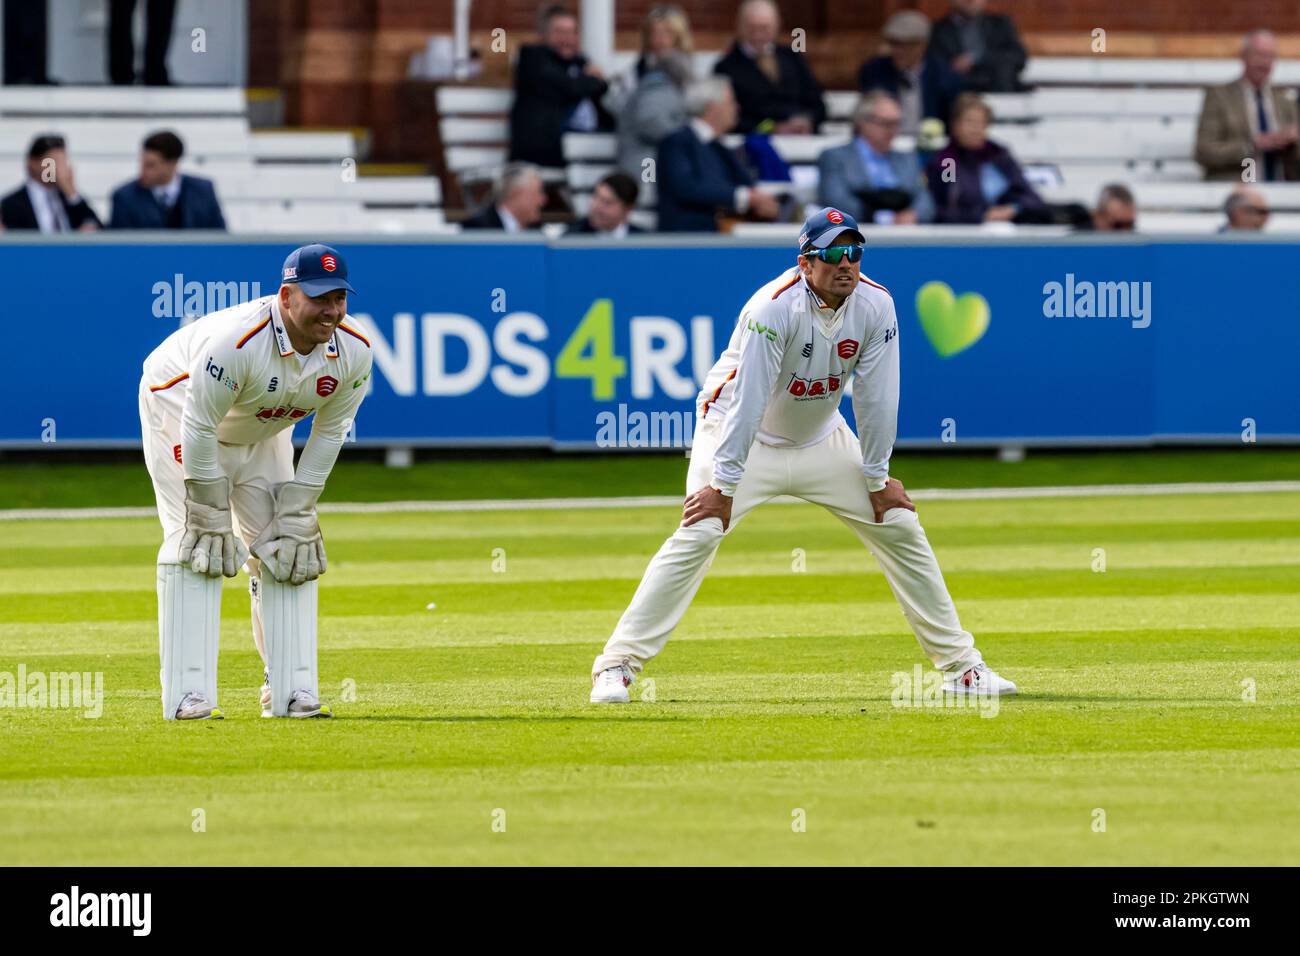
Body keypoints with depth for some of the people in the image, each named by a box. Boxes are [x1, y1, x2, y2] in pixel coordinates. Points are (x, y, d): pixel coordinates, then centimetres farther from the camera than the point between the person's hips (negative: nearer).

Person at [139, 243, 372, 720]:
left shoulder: (353, 351, -23)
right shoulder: (236, 341, -40)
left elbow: (329, 432, -9)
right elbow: (199, 430, -31)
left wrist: (297, 512, -10)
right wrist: (211, 518, -24)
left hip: (262, 430, 6)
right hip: (179, 406, -6)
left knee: (288, 551, 0)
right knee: (196, 547, -15)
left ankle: (291, 690, 5)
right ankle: (187, 696, -16)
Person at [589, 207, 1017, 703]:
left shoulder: (875, 306, -14)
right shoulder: (774, 307, -29)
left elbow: (876, 398, -9)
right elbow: (747, 400, -30)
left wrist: (876, 480, -6)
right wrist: (723, 486, -30)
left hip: (820, 438, 5)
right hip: (740, 435, -5)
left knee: (899, 527, 2)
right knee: (697, 536, -23)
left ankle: (960, 665, 11)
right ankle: (615, 665, -21)